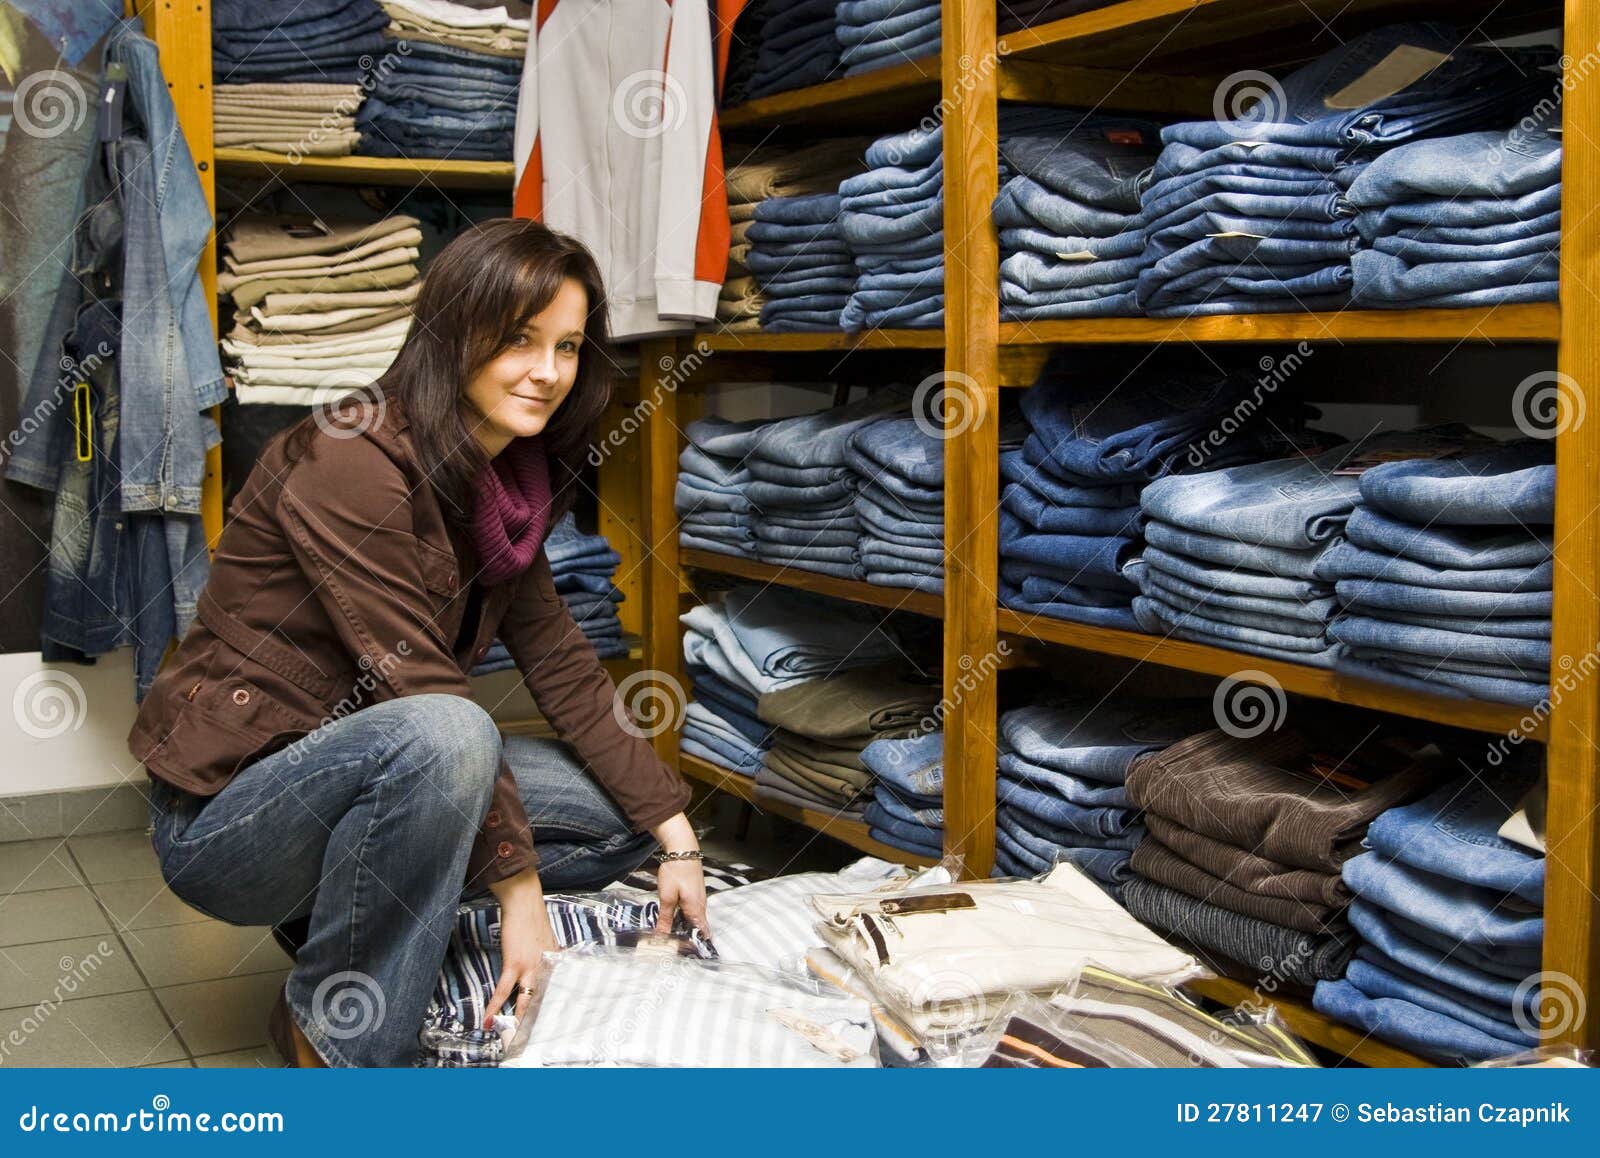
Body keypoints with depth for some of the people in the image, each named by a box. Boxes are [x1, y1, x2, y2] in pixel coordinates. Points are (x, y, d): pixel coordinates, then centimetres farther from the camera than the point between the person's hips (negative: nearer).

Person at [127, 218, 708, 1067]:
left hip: (354, 780, 9)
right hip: (223, 811, -8)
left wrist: (674, 835, -3)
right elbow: (424, 696, -25)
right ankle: (338, 1036, -16)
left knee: (627, 810, 2)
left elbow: (561, 665, 3)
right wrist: (519, 886, -23)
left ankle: (339, 925, 4)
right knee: (442, 739, -36)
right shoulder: (350, 462, -22)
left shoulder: (506, 480, 4)